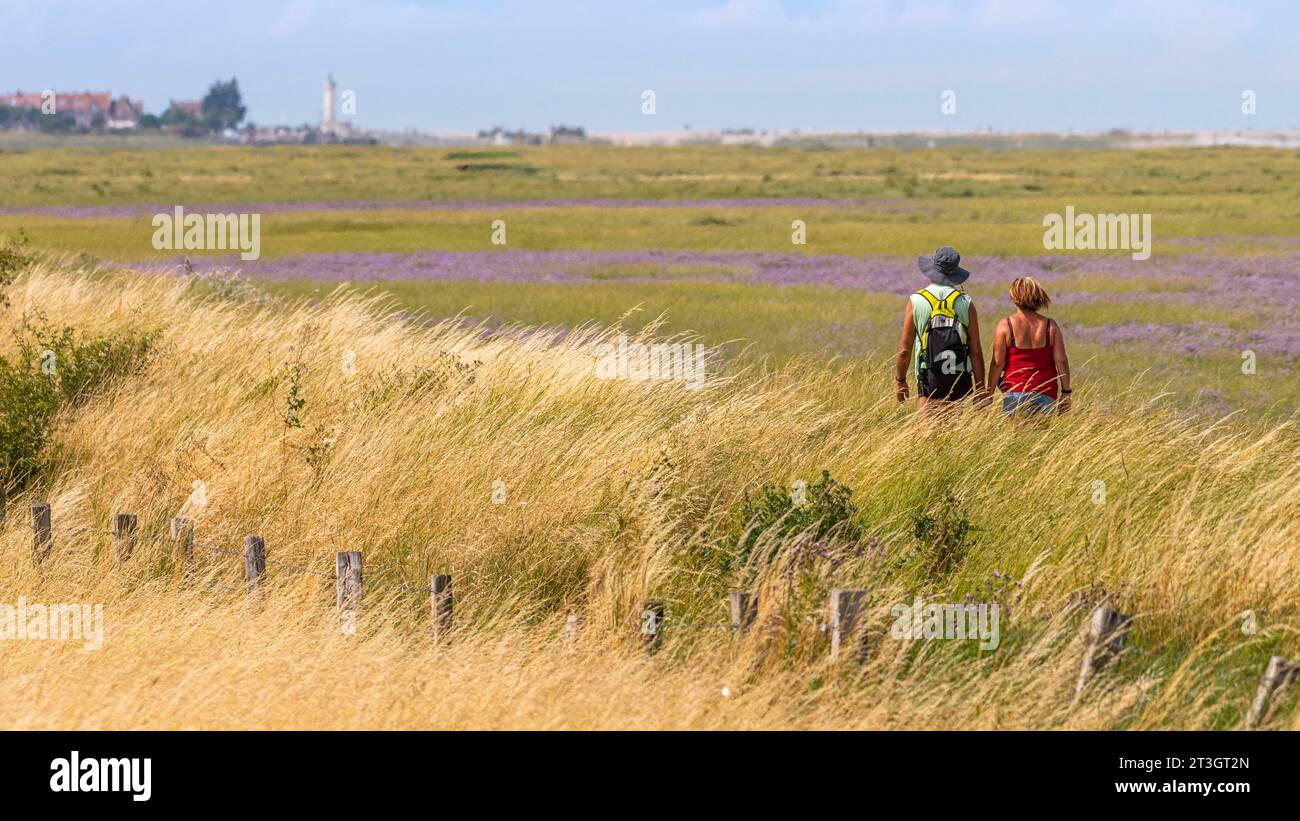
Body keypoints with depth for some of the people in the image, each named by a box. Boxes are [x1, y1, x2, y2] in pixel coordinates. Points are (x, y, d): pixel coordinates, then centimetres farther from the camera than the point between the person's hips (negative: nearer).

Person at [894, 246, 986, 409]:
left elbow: (905, 349, 0)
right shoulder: (965, 303, 0)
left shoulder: (915, 301, -2)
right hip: (960, 381, 1)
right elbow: (976, 351, 1)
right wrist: (980, 387, 9)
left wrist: (900, 381, 14)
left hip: (928, 382, -1)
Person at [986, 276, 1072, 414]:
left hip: (1015, 393, -2)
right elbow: (1061, 361, 2)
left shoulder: (1005, 325, -2)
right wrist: (1066, 392, 8)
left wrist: (989, 393, 4)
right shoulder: (1050, 326, 4)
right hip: (1047, 395, 2)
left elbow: (997, 363, -3)